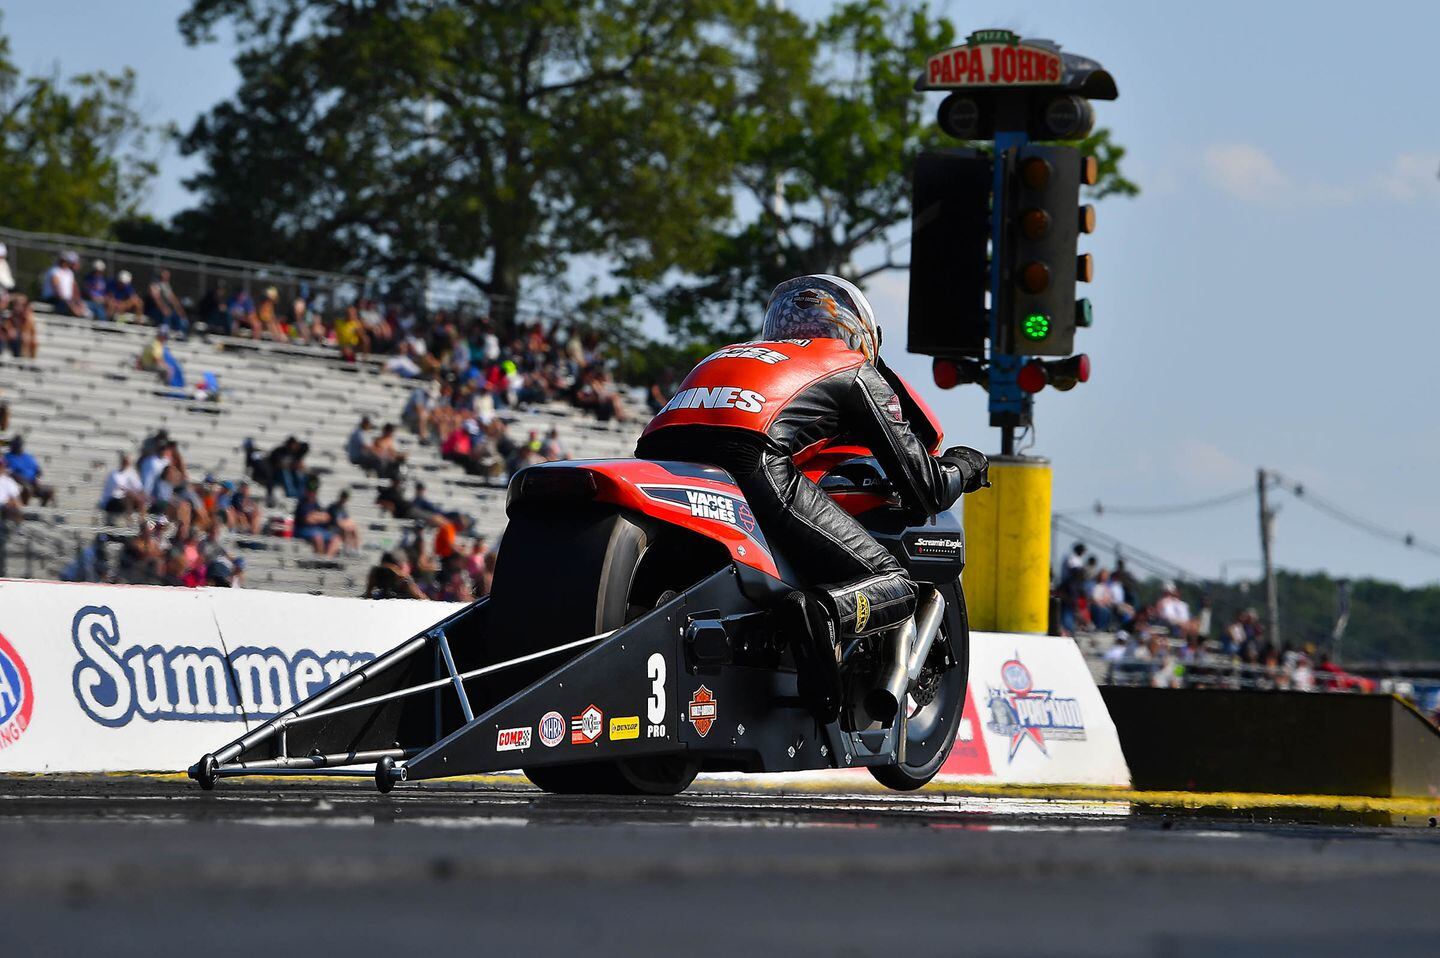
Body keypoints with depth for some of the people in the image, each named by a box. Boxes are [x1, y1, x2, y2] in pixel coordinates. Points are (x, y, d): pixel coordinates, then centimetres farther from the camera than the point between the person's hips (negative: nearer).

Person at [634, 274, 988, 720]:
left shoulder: (727, 355, 40)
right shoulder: (856, 370, 26)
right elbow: (925, 491, 21)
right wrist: (962, 467, 45)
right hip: (751, 462, -5)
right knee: (894, 587, 3)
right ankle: (825, 612, -31)